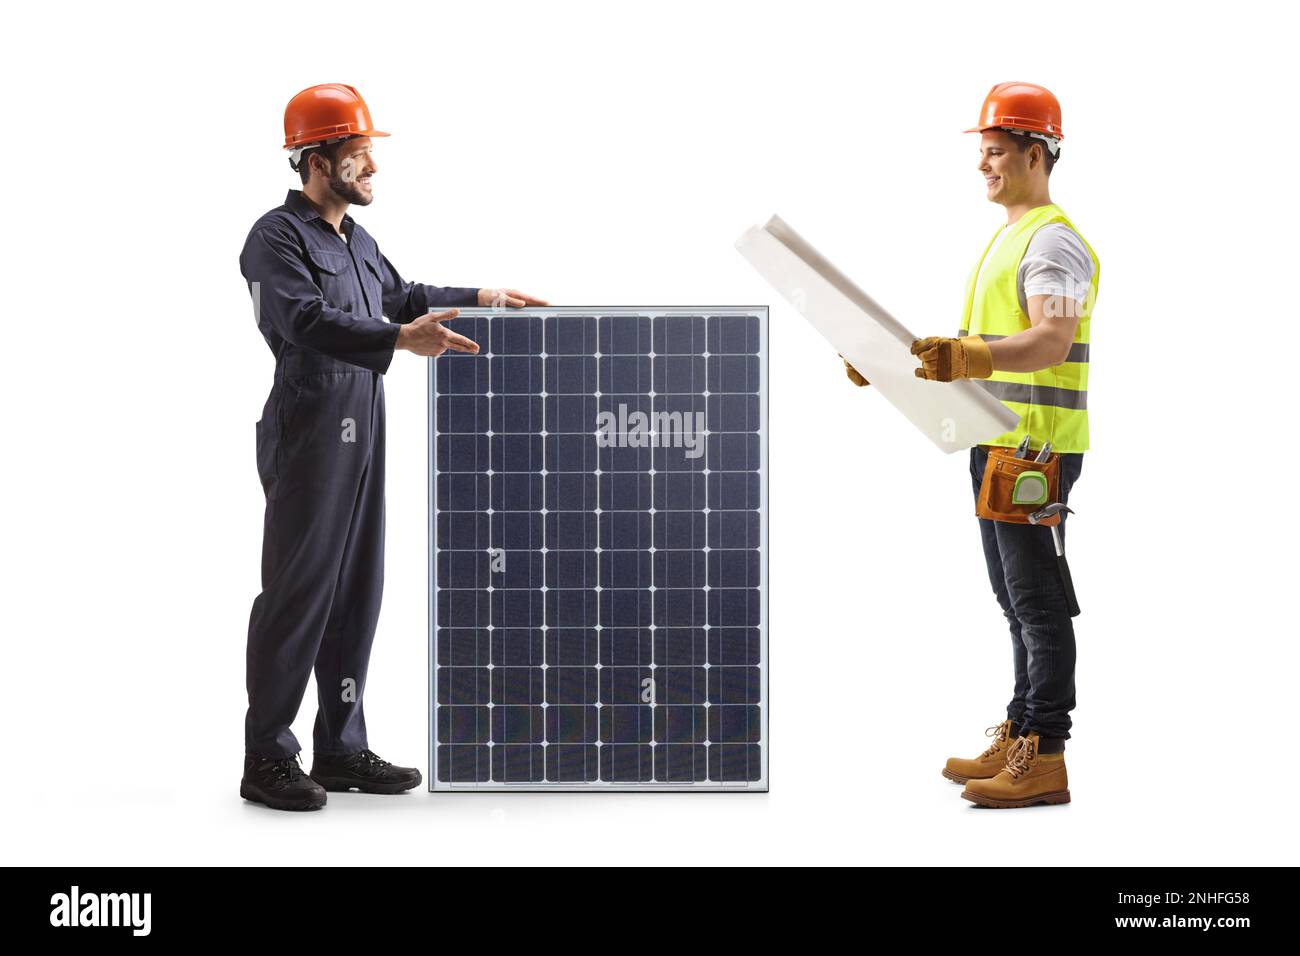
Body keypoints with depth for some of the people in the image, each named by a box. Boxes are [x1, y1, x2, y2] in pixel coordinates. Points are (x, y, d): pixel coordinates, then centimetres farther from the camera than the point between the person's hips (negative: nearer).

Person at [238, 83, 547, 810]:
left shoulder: (355, 239, 16)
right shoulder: (278, 238, -12)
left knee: (357, 592, 11)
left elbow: (399, 295, 33)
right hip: (307, 436, -9)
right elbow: (310, 321, -26)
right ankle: (267, 761, 2)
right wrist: (401, 339, -38)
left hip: (362, 436, 9)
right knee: (298, 593, -5)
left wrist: (484, 298, 31)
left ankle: (342, 749, 19)